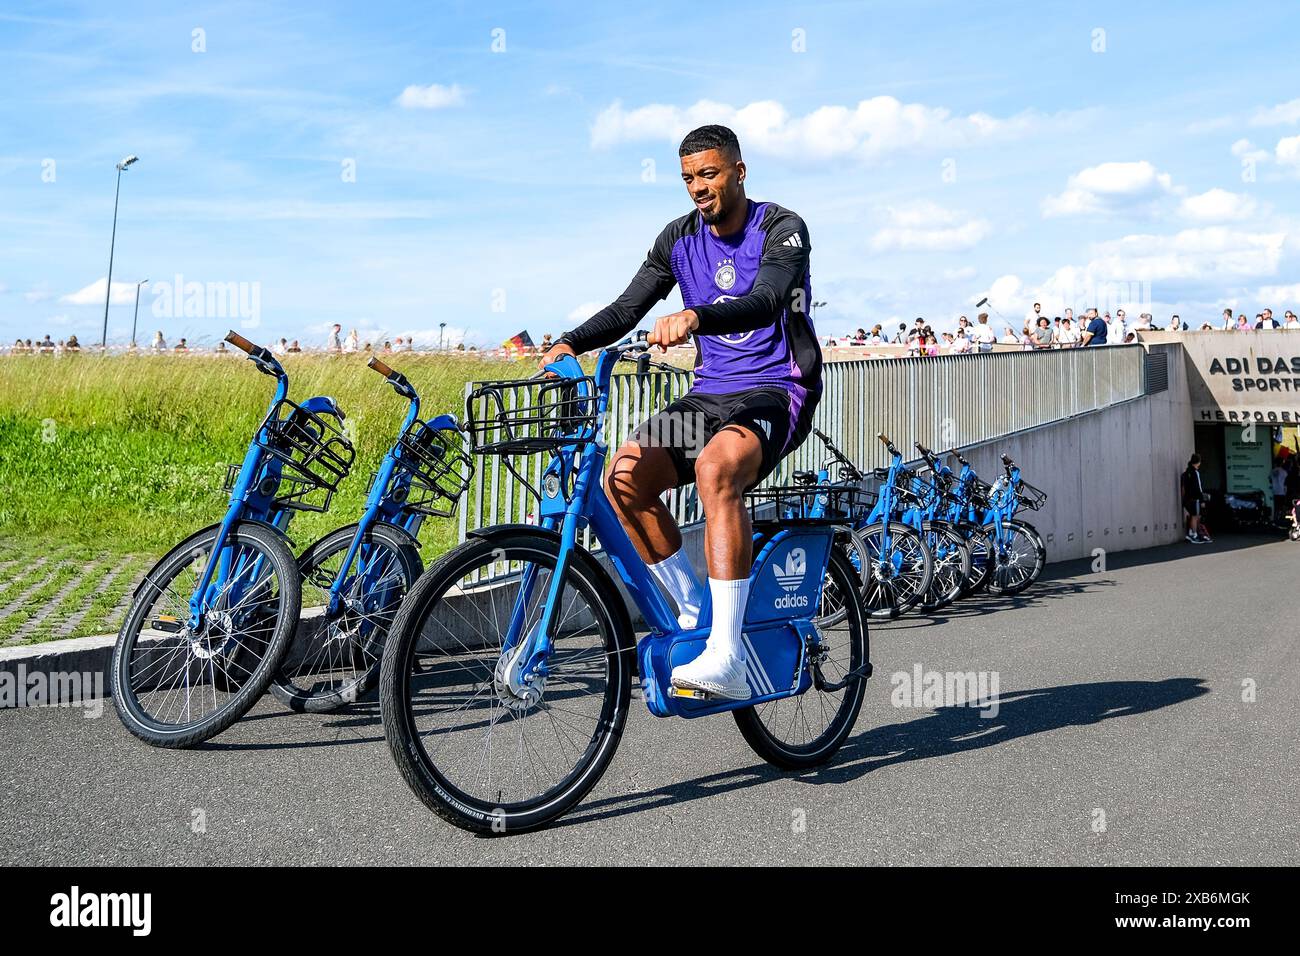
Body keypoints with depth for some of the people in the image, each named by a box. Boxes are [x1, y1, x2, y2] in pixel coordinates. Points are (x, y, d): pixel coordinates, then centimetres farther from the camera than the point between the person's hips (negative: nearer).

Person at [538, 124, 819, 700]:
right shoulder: (680, 239, 10)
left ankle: (727, 657, -38)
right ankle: (693, 609, -2)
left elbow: (764, 302, -27)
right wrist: (570, 344, -15)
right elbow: (627, 308, 4)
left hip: (777, 390, -6)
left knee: (715, 467, -38)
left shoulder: (781, 230, -7)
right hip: (710, 393, 6)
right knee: (625, 475, -20)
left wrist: (694, 318, -45)